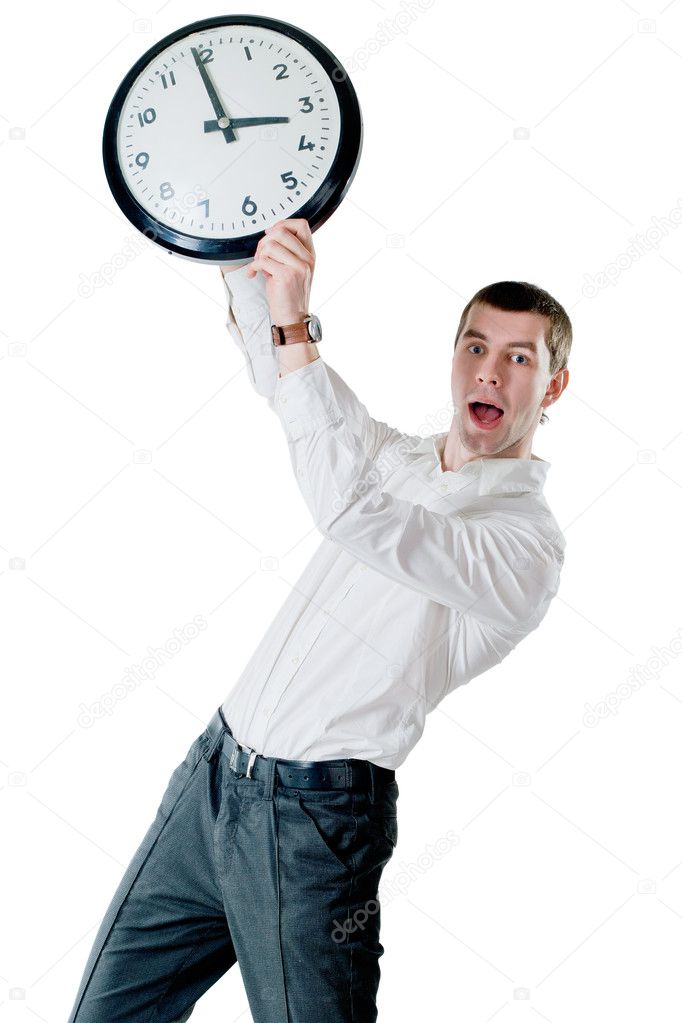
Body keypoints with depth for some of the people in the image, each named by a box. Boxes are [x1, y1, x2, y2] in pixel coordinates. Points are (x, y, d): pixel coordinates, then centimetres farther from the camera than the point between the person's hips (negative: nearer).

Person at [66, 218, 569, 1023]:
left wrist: (294, 328, -33)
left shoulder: (528, 544, -14)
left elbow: (354, 513, -31)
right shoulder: (400, 455, 12)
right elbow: (278, 378, 23)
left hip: (311, 817, -7)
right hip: (210, 773, 7)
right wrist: (243, 259, 7)